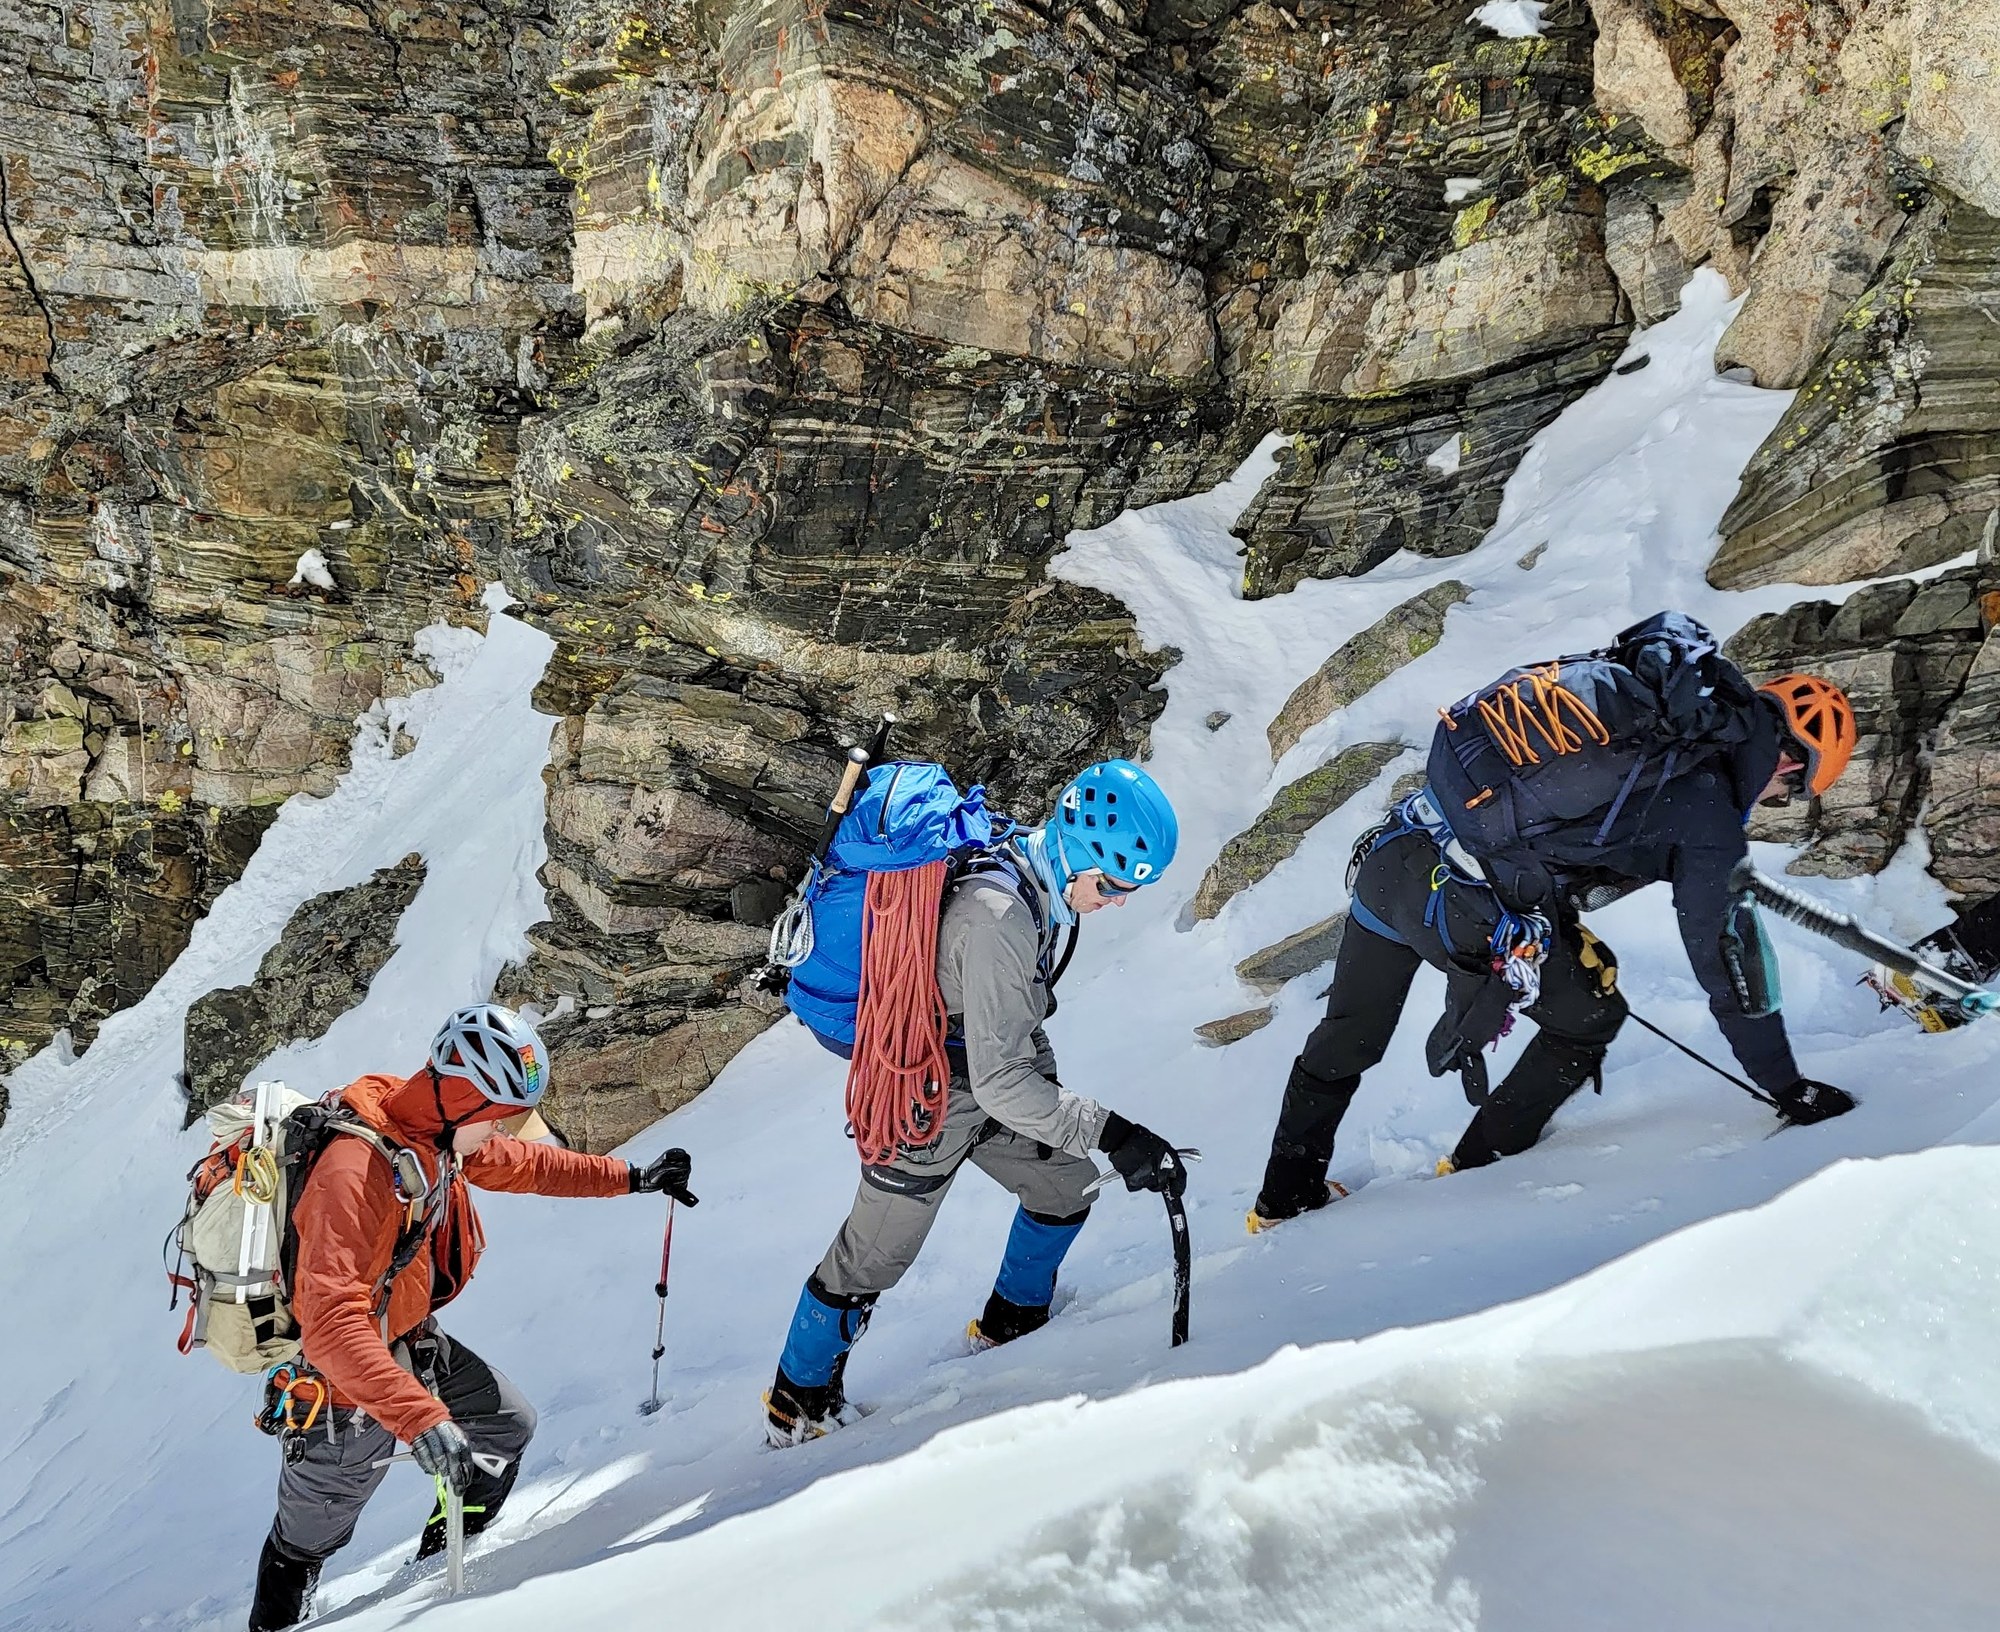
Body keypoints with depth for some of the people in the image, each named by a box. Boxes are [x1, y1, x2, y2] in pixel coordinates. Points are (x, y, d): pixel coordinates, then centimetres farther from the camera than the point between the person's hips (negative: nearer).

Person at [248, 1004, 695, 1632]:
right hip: (338, 1375, -8)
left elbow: (519, 1162, 10)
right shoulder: (354, 1175, -37)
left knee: (510, 1427, 18)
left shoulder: (435, 1130, -10)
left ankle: (440, 1560, 39)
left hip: (408, 1341, 8)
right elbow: (332, 1328, -44)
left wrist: (630, 1177, 14)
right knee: (310, 1538, 11)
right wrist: (421, 1418, -51)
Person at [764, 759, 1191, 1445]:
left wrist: (1047, 1097, 19)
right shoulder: (996, 918, -36)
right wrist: (1112, 1133, -36)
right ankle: (798, 1401, 27)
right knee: (875, 1257, 7)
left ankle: (1012, 1323, 39)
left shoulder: (1033, 870, -6)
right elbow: (999, 1081, -35)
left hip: (986, 1080, 9)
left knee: (1067, 1185, 16)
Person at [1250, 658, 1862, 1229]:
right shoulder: (1710, 823, -4)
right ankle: (1480, 1168, 28)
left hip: (1388, 856, 7)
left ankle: (1285, 1194, 38)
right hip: (1457, 906, -7)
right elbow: (1729, 967, 0)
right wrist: (1788, 1089, 12)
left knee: (1347, 1038, 24)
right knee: (1591, 1014, 18)